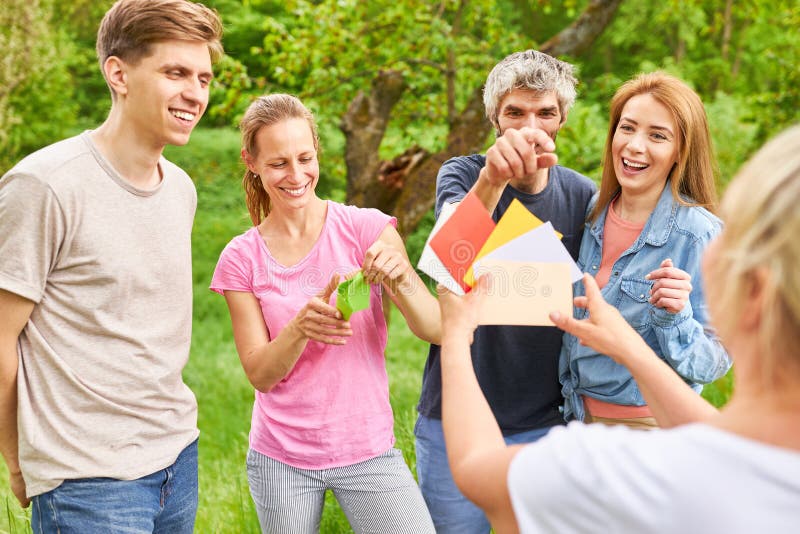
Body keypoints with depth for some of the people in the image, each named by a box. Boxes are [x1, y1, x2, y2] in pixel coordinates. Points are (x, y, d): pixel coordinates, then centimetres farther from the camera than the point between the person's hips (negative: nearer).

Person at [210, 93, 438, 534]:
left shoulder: (366, 228, -6)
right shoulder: (242, 258, -1)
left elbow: (436, 330, -12)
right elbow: (260, 374, -5)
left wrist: (400, 282, -32)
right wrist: (301, 327, -24)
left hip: (368, 449, -1)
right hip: (281, 458, 1)